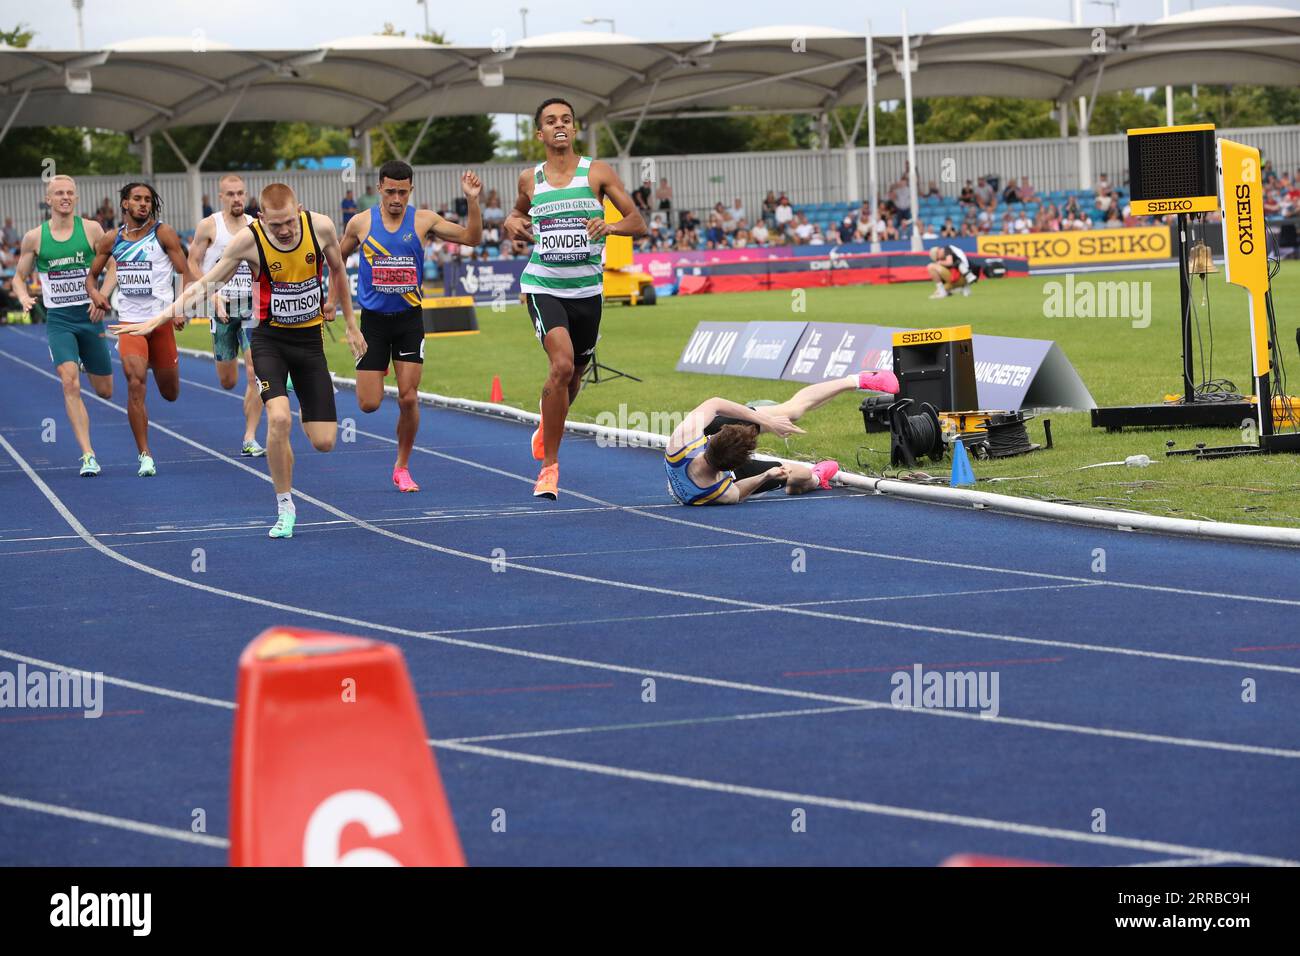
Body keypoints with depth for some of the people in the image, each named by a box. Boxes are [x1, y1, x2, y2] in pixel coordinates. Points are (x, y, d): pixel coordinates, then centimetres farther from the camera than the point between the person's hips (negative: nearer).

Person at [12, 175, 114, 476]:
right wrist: (23, 297, -11)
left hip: (90, 316, 1)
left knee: (105, 391, 11)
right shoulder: (34, 237, 1)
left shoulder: (91, 229, -1)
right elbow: (19, 276, 11)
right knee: (70, 384, -20)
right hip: (58, 319, -1)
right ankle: (88, 455, -19)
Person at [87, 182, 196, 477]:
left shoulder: (163, 234, -3)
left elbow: (186, 273, -4)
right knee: (136, 386, -17)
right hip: (129, 321, 1)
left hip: (161, 319, -1)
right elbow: (92, 275, 17)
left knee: (170, 394, 11)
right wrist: (94, 292, -7)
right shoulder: (111, 240, 5)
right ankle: (144, 456, -11)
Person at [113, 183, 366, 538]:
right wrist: (156, 320, -12)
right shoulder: (248, 240, -17)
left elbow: (338, 270, 10)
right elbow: (205, 284, -7)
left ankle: (307, 414, 36)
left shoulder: (321, 227, -11)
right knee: (278, 418, -27)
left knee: (324, 442, -4)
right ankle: (285, 506, -9)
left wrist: (351, 324, 17)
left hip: (310, 339, 2)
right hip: (269, 339, -2)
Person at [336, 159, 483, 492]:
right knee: (369, 404, -5)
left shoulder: (423, 221, -3)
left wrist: (472, 201, -18)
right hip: (373, 318, 0)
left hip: (409, 318, 0)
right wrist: (333, 297, 10)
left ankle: (402, 468, 11)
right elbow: (339, 258, 14)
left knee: (408, 398, -6)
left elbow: (471, 238, -5)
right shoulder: (361, 224, -3)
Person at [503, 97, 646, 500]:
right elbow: (518, 212, 27)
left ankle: (548, 428, 51)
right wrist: (512, 222, 3)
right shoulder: (530, 179, 4)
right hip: (543, 285, -2)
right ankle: (549, 465, -16)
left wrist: (610, 226, -22)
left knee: (574, 376, 15)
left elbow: (638, 224, -1)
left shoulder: (598, 172, -1)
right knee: (562, 364, -24)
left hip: (587, 288, 2)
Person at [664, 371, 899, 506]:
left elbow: (713, 404, -29)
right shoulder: (724, 494, -48)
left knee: (791, 409, 7)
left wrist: (765, 420, -30)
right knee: (798, 474, 19)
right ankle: (815, 479, 58)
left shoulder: (684, 439, -45)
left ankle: (856, 381, 24)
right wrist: (767, 476, -35)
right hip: (731, 475, -3)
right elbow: (736, 494, -21)